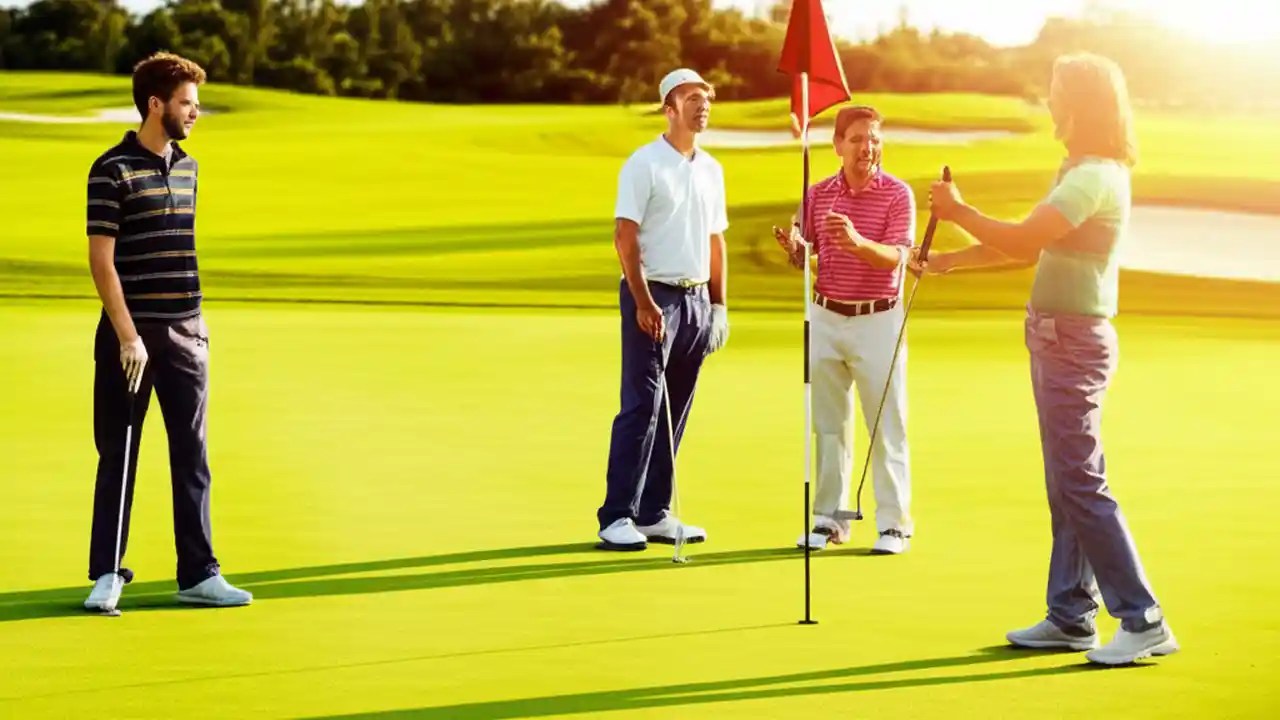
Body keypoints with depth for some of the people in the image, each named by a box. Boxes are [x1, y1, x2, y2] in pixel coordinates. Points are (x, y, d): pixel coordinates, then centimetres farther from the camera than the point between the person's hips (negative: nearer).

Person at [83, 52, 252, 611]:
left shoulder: (187, 166, 11)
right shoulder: (112, 170, -9)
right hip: (132, 334, -6)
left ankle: (198, 575, 12)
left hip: (186, 333, 6)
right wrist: (127, 335, -18)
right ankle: (106, 575, 11)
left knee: (192, 456, 7)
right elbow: (101, 259, -13)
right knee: (118, 457, 3)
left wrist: (197, 323, 14)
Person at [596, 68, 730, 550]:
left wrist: (719, 304, 13)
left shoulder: (711, 169, 15)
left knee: (676, 411, 8)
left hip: (697, 299, 7)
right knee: (642, 407, -10)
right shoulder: (644, 163, -6)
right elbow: (625, 235, -11)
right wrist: (644, 302, -18)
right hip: (654, 296, -7)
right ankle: (617, 517, -8)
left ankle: (655, 513, 14)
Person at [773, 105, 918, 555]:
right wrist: (793, 249, -14)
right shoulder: (817, 193, 6)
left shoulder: (897, 194, -6)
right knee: (827, 425, 9)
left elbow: (895, 258, -18)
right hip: (825, 318, 4)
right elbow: (805, 258, 10)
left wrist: (856, 241, -36)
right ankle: (828, 520, 17)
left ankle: (894, 523, 5)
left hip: (878, 320, -4)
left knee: (887, 427, -1)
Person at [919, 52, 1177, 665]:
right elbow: (1028, 246, 23)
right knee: (1067, 484, 13)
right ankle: (1071, 615, 19)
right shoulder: (1079, 171, 15)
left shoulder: (1096, 177, -18)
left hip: (1074, 339, -10)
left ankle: (1142, 620, -7)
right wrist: (948, 262, 25)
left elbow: (1021, 241, -24)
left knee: (1081, 486, -9)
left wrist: (959, 211, -9)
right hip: (1058, 338, 10)